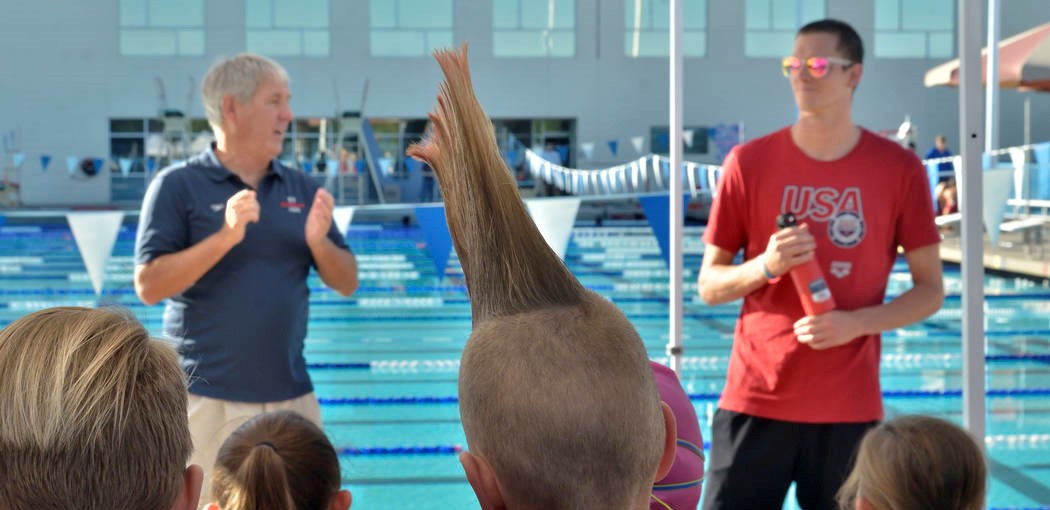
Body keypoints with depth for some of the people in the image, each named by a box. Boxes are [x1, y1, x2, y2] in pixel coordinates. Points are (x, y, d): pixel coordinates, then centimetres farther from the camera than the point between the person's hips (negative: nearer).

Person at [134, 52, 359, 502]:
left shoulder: (302, 189, 10)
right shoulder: (178, 186, -3)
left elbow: (347, 283, 11)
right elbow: (148, 286, -11)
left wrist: (319, 242, -10)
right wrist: (225, 237, -20)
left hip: (292, 395, 5)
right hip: (209, 398, -4)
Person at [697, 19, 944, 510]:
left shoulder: (900, 169, -1)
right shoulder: (749, 163, 0)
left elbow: (930, 290, 4)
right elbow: (709, 285, 5)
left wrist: (856, 323, -13)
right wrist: (764, 266, -15)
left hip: (849, 406, 0)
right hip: (756, 399, 0)